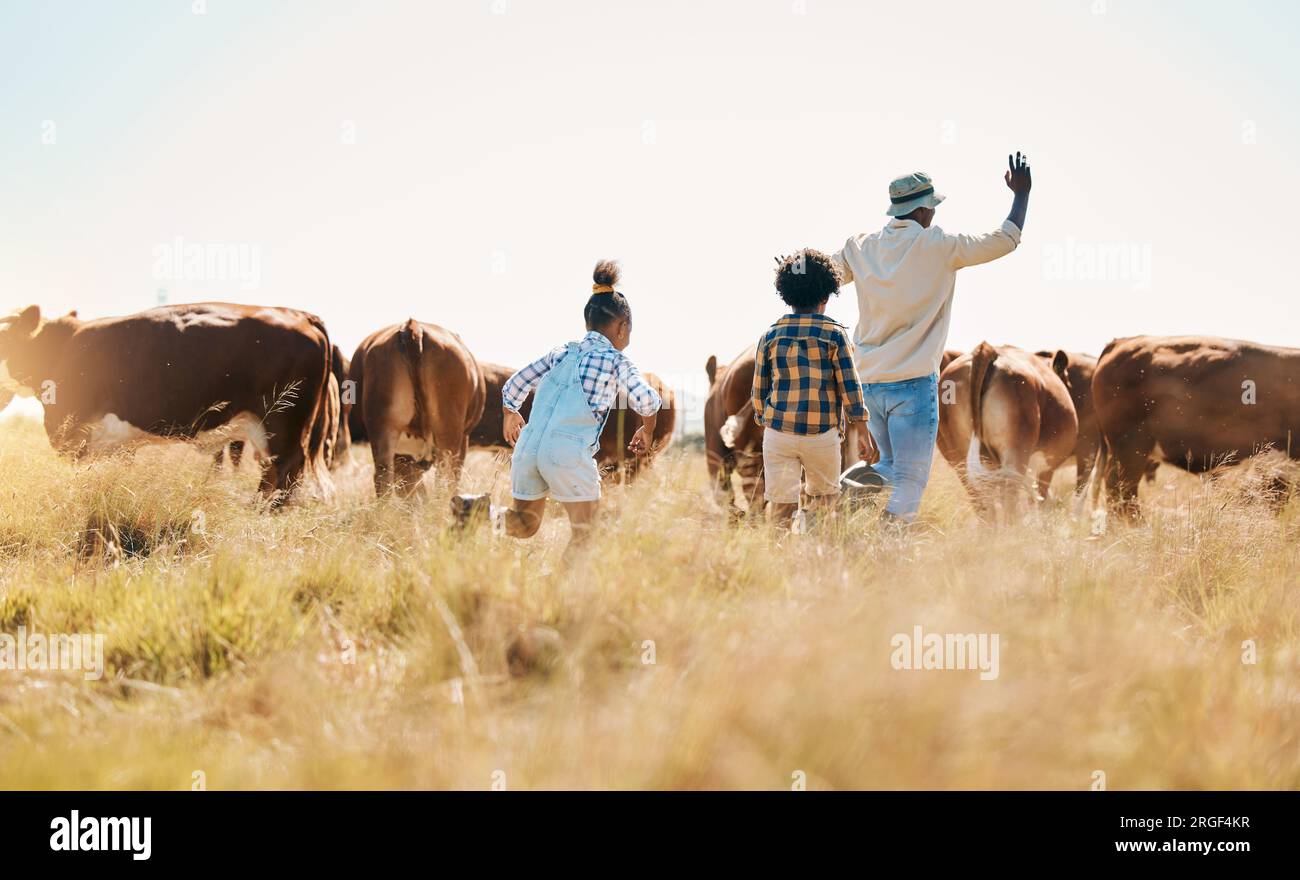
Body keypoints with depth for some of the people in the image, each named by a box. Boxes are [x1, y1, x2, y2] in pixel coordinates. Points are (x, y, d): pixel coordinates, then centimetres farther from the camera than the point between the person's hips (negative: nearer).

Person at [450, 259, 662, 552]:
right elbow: (647, 401, -9)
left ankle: (483, 511, -10)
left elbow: (512, 388, 19)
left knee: (525, 524, 17)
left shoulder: (561, 353, 18)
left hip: (528, 447, 5)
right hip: (570, 452, -5)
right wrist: (646, 432, 11)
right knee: (585, 532, 6)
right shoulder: (616, 361, 4)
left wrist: (510, 416, 39)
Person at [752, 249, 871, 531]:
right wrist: (861, 430, 4)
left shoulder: (771, 336, 4)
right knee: (825, 495, 18)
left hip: (778, 431, 2)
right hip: (822, 433, -2)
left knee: (782, 503, 3)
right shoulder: (834, 334, -4)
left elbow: (759, 389, 8)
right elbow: (849, 385, -4)